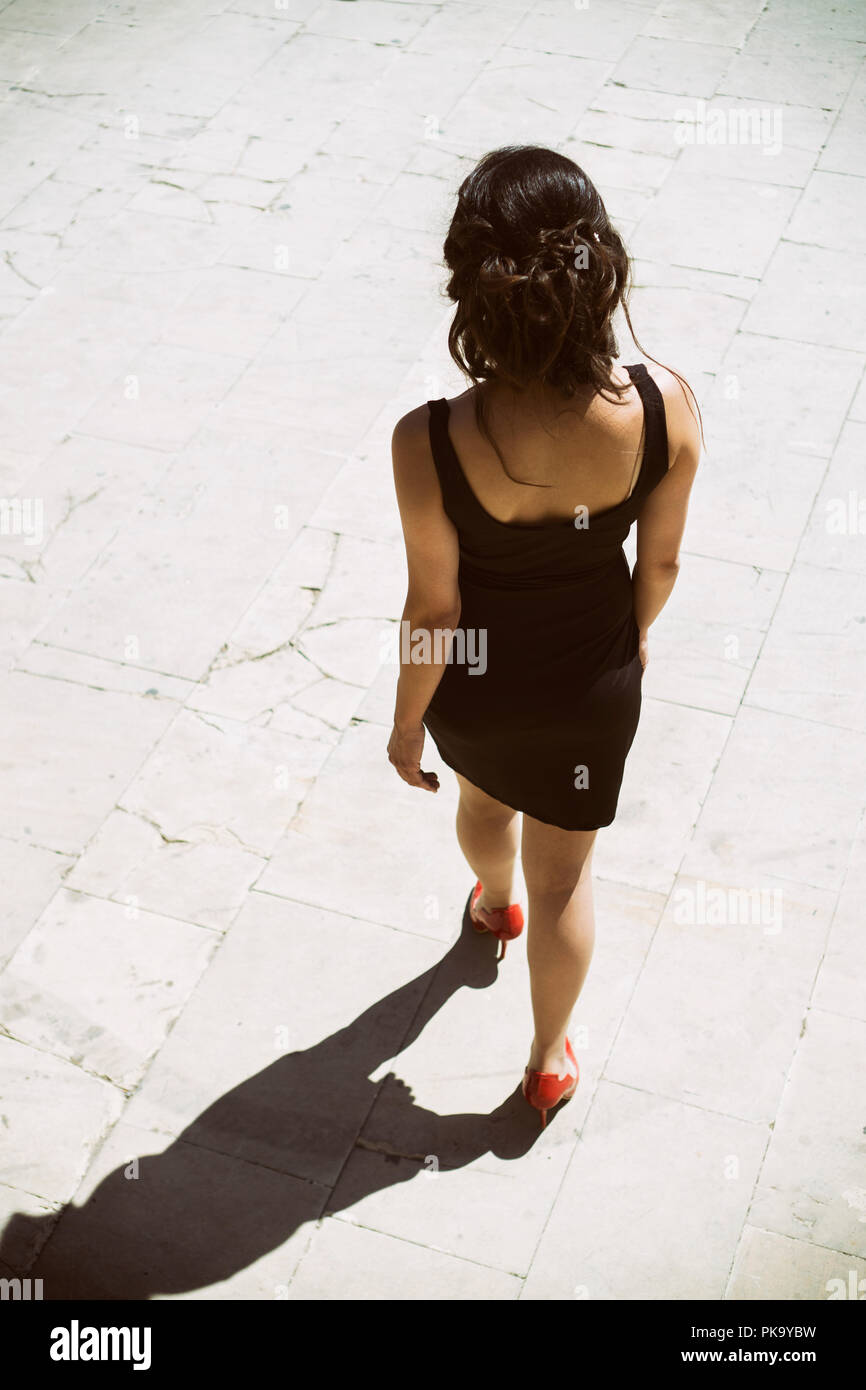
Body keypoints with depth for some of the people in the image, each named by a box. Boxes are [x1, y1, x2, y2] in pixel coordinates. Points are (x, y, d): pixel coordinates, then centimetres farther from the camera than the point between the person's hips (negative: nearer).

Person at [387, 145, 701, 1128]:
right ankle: (549, 1058, 46)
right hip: (595, 686, 1)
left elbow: (434, 612, -20)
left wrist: (406, 722, -1)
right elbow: (660, 560, -10)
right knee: (566, 871, 24)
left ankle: (494, 902, 69)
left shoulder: (431, 445, -34)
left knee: (486, 796, 35)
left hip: (478, 683, 0)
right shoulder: (665, 407, -27)